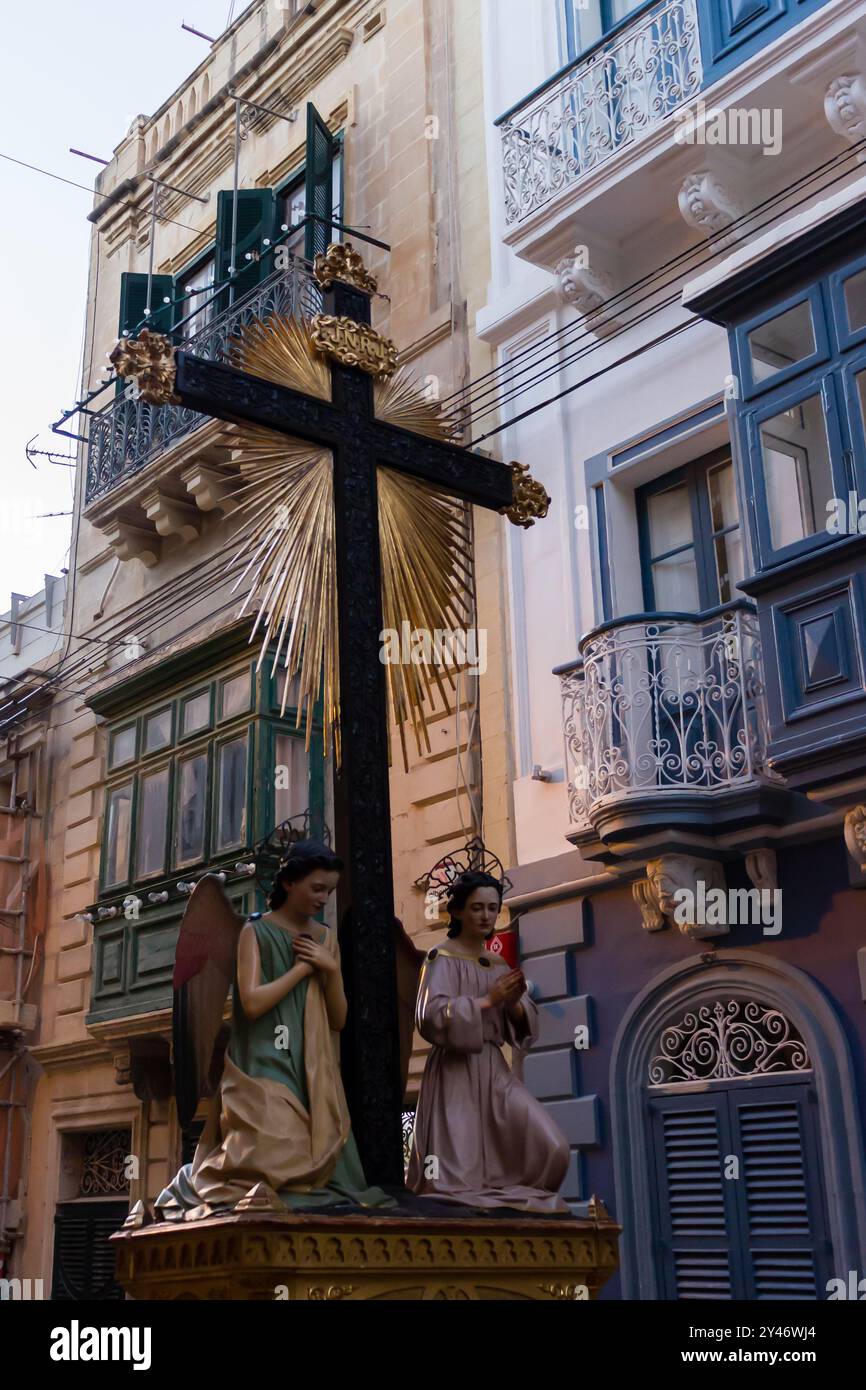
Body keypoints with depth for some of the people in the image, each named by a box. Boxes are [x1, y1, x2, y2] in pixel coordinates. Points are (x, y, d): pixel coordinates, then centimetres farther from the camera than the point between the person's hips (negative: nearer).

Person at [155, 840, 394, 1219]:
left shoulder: (326, 937, 15)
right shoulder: (256, 932, 0)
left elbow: (339, 1020, 12)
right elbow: (252, 1003, -16)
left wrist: (332, 969, -4)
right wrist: (303, 967, -7)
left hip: (314, 1072, 6)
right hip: (266, 1068, -6)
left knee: (322, 1156, -7)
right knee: (277, 1158, -17)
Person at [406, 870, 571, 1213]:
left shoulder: (500, 966, 15)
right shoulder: (441, 959, -3)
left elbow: (525, 1027, 13)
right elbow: (431, 1016, -17)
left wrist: (514, 1003, -8)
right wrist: (488, 1000, -16)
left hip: (494, 1071, 5)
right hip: (455, 1071, -5)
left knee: (550, 1148, -10)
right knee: (459, 1172, -8)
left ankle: (514, 1202, 7)